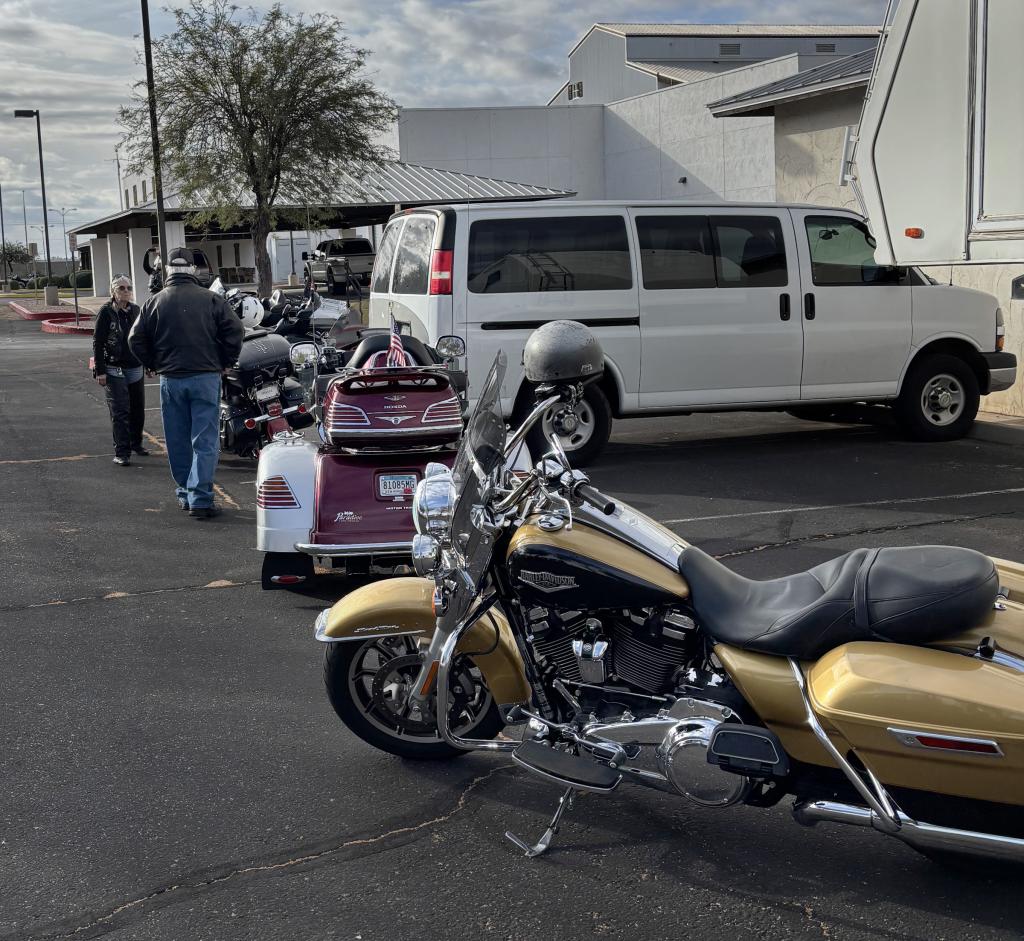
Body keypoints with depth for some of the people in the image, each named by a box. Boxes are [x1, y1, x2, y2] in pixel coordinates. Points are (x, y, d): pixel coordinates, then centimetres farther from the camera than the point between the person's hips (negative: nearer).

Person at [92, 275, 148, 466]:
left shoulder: (136, 310, 8)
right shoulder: (106, 312, -8)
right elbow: (97, 343, -9)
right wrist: (99, 371, -13)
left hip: (135, 369, 5)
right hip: (114, 370, -5)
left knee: (138, 409, 12)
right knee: (120, 412, -7)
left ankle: (136, 444, 30)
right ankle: (121, 452, -6)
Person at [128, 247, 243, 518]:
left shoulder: (155, 302, 3)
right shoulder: (211, 299, -3)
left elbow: (136, 339, 3)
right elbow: (233, 330, -6)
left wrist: (155, 365, 16)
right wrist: (224, 362, 6)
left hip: (170, 379, 2)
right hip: (206, 377, -2)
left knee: (178, 441, 13)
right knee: (205, 440, -2)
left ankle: (185, 493, 22)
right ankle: (200, 499, -9)